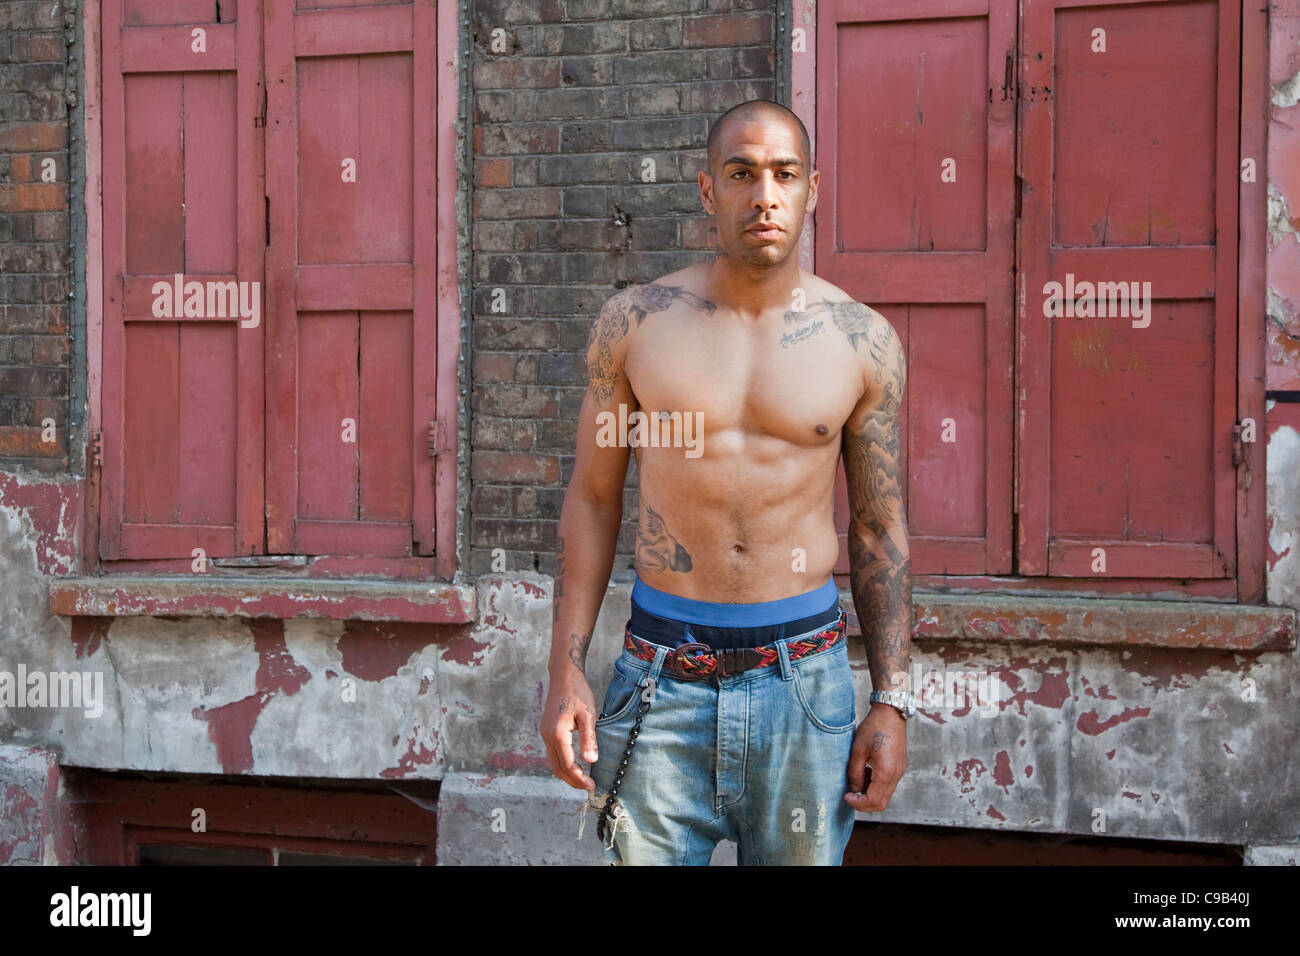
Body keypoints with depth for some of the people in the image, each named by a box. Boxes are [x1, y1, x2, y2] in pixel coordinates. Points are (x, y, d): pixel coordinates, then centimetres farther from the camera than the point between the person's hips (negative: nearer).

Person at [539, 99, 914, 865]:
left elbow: (881, 529, 5)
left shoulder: (863, 340, 0)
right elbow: (593, 498, 5)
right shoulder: (635, 322, 0)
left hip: (804, 676, 1)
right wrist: (566, 671, -1)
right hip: (662, 679, 0)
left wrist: (892, 701, 2)